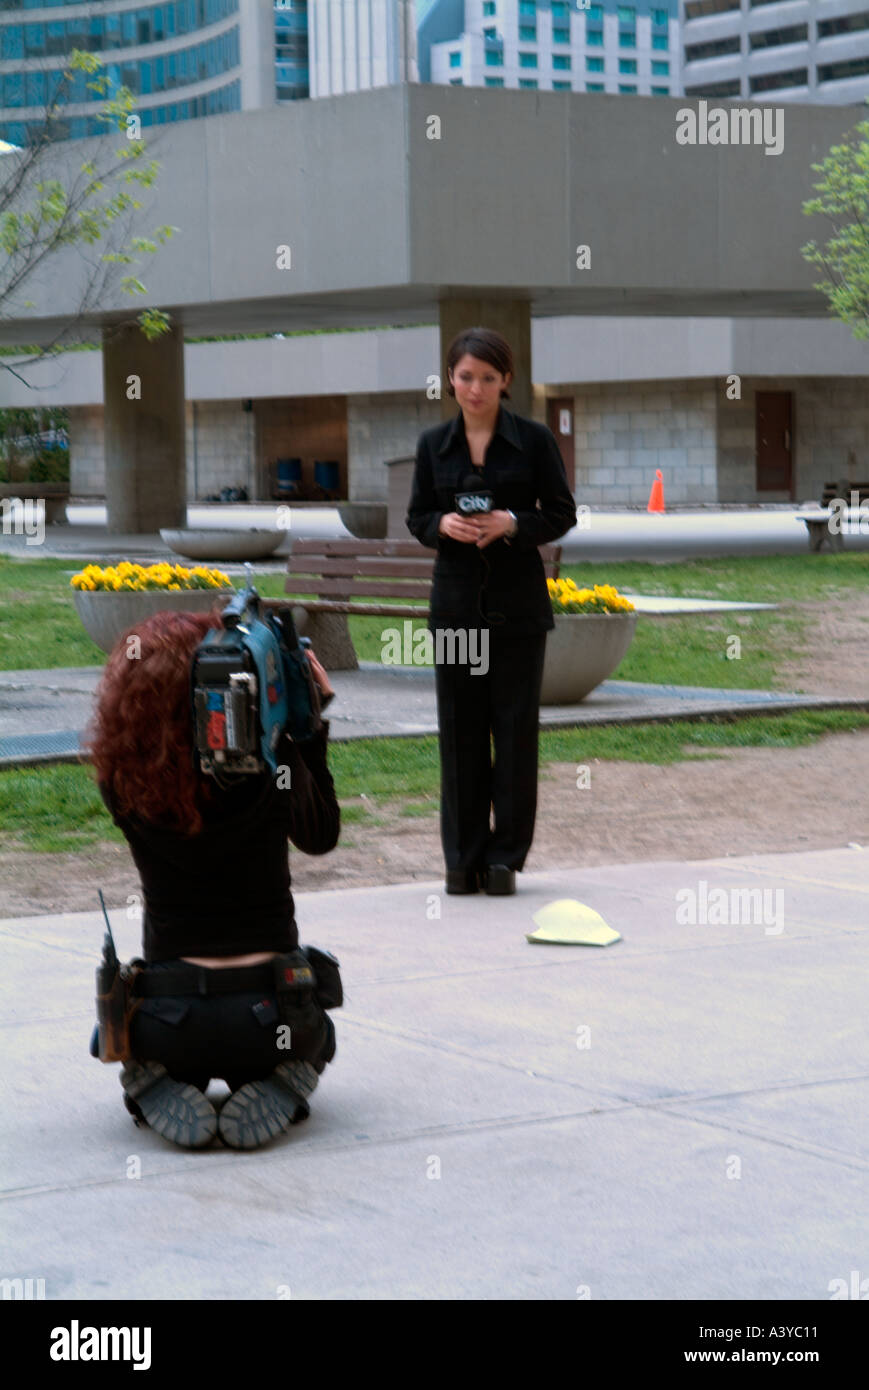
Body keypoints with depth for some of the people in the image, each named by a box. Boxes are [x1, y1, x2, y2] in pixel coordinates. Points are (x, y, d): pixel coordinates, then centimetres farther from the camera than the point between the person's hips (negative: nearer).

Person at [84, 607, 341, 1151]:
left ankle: (157, 1086, 4)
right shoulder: (271, 765, -15)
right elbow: (321, 836, 6)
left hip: (169, 1021, 1)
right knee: (315, 1031, 36)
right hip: (265, 1018, -1)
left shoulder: (124, 779, -10)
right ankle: (277, 1087, 2)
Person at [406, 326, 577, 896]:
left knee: (516, 726, 0)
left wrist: (512, 524, -17)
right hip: (456, 599, 2)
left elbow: (563, 514, 0)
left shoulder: (533, 439, -1)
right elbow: (417, 517, 11)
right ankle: (463, 858, 12)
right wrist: (443, 524, -11)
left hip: (518, 599, -2)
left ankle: (505, 856, 9)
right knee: (460, 730, 3)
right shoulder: (434, 444, 6)